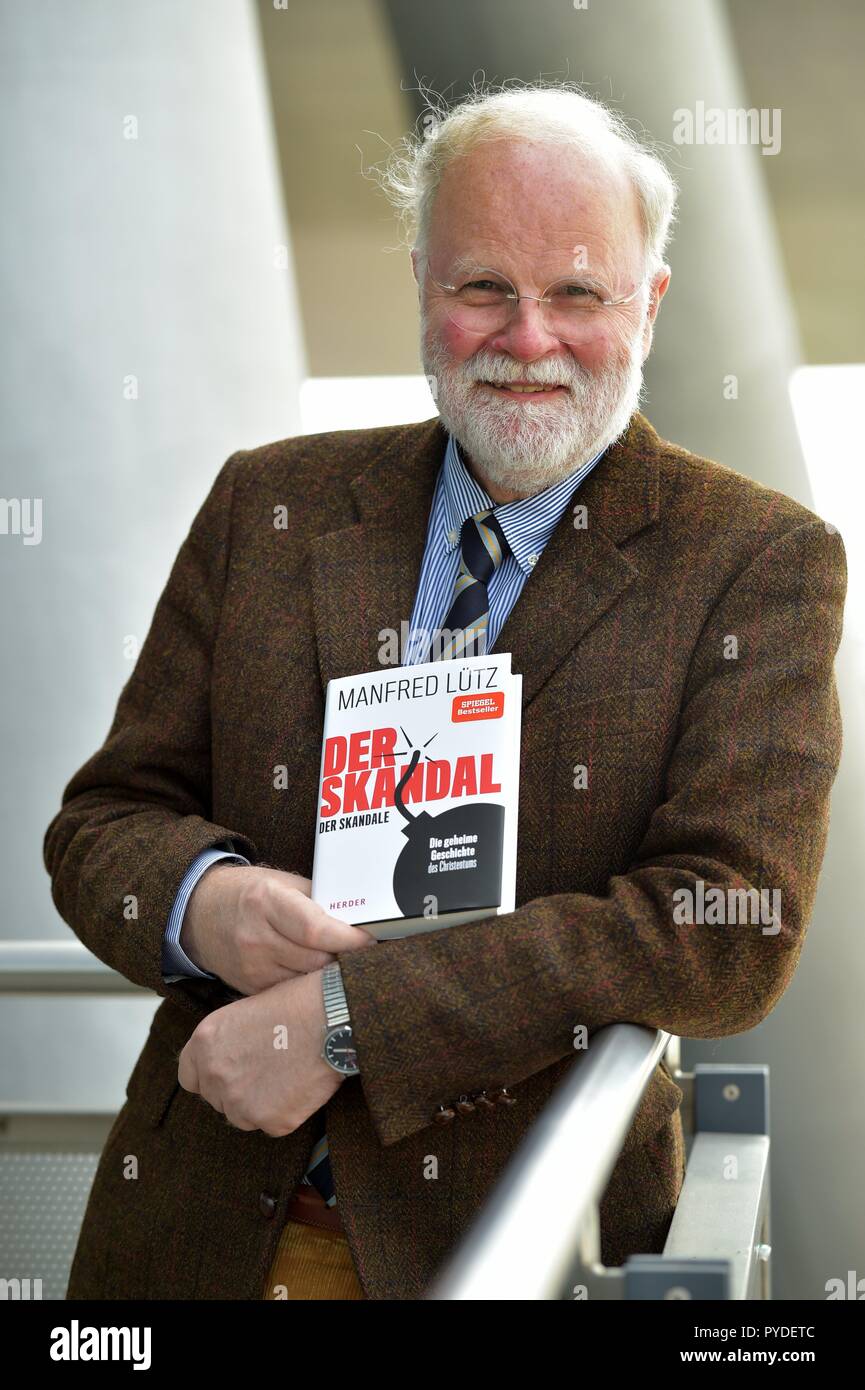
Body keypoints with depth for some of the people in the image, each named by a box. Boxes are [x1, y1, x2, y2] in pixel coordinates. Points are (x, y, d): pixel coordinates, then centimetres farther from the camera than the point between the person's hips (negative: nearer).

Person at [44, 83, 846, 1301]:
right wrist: (200, 900, -17)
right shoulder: (268, 505, 4)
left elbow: (733, 932, -17)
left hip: (514, 1235, -3)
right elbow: (102, 822, 7)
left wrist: (346, 1014, -22)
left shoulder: (760, 563, -7)